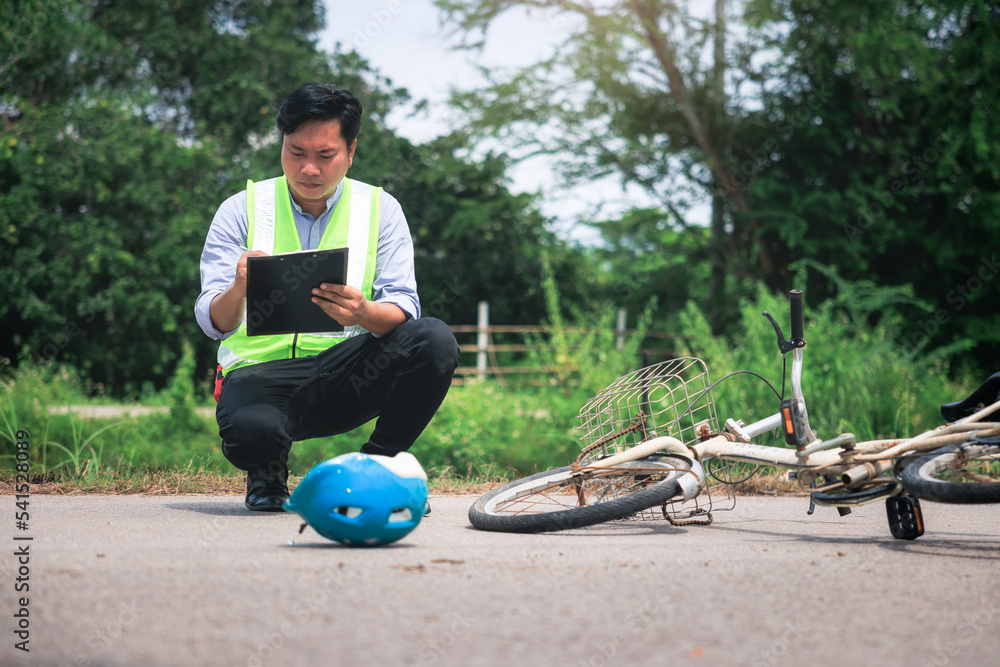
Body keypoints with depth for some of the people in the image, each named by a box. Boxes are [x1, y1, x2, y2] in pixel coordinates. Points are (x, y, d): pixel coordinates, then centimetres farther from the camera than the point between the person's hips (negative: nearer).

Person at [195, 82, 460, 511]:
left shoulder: (380, 209, 6)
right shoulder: (241, 210, 3)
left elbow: (403, 309, -5)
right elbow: (213, 323, -6)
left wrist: (363, 313, -30)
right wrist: (238, 291, -31)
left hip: (345, 375, 2)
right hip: (261, 371, -2)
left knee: (434, 341, -27)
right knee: (250, 430, -38)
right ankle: (267, 473, 4)